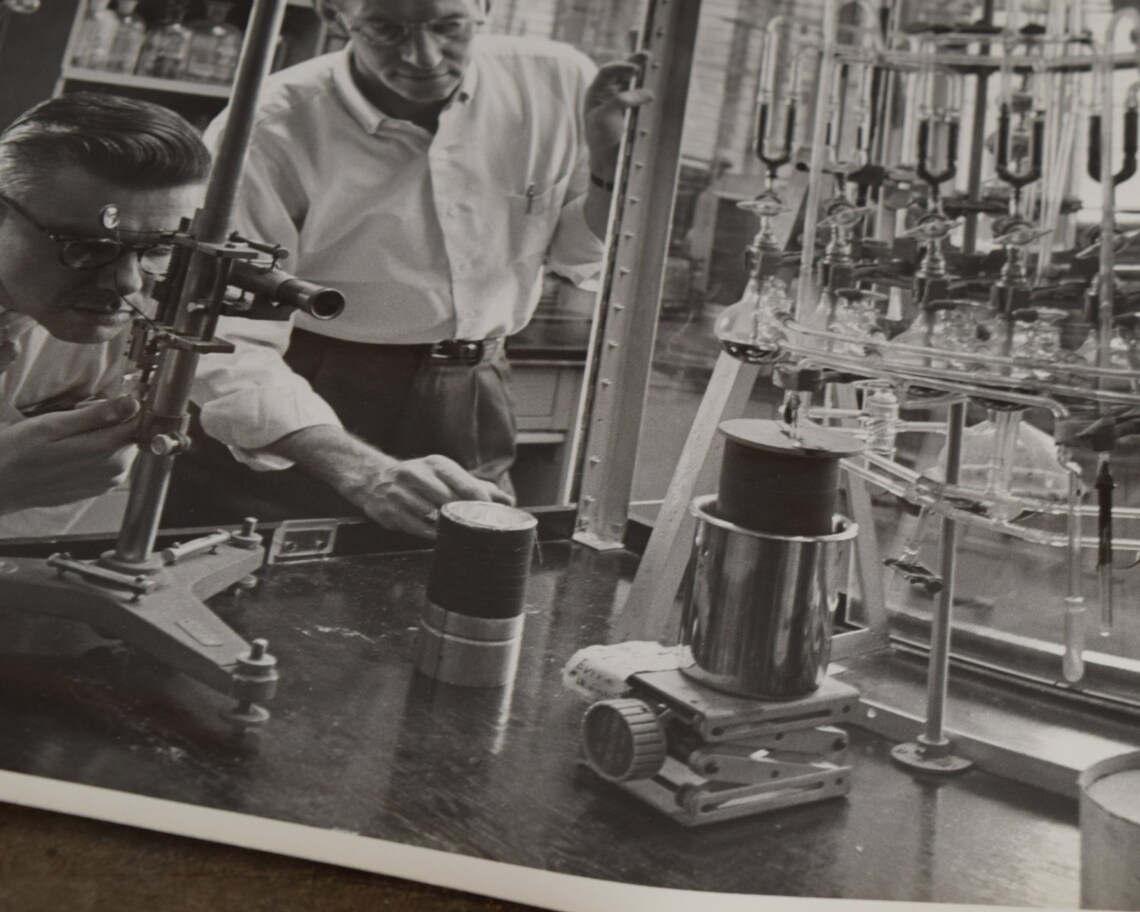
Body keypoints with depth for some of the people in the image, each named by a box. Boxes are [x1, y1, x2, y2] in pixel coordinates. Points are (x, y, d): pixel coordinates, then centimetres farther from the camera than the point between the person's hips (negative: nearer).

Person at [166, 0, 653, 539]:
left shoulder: (560, 84, -5)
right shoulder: (266, 131, -17)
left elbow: (585, 261, 10)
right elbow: (227, 348, -24)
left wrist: (609, 157, -10)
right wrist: (368, 474, -37)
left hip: (469, 419, 3)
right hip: (302, 419, -3)